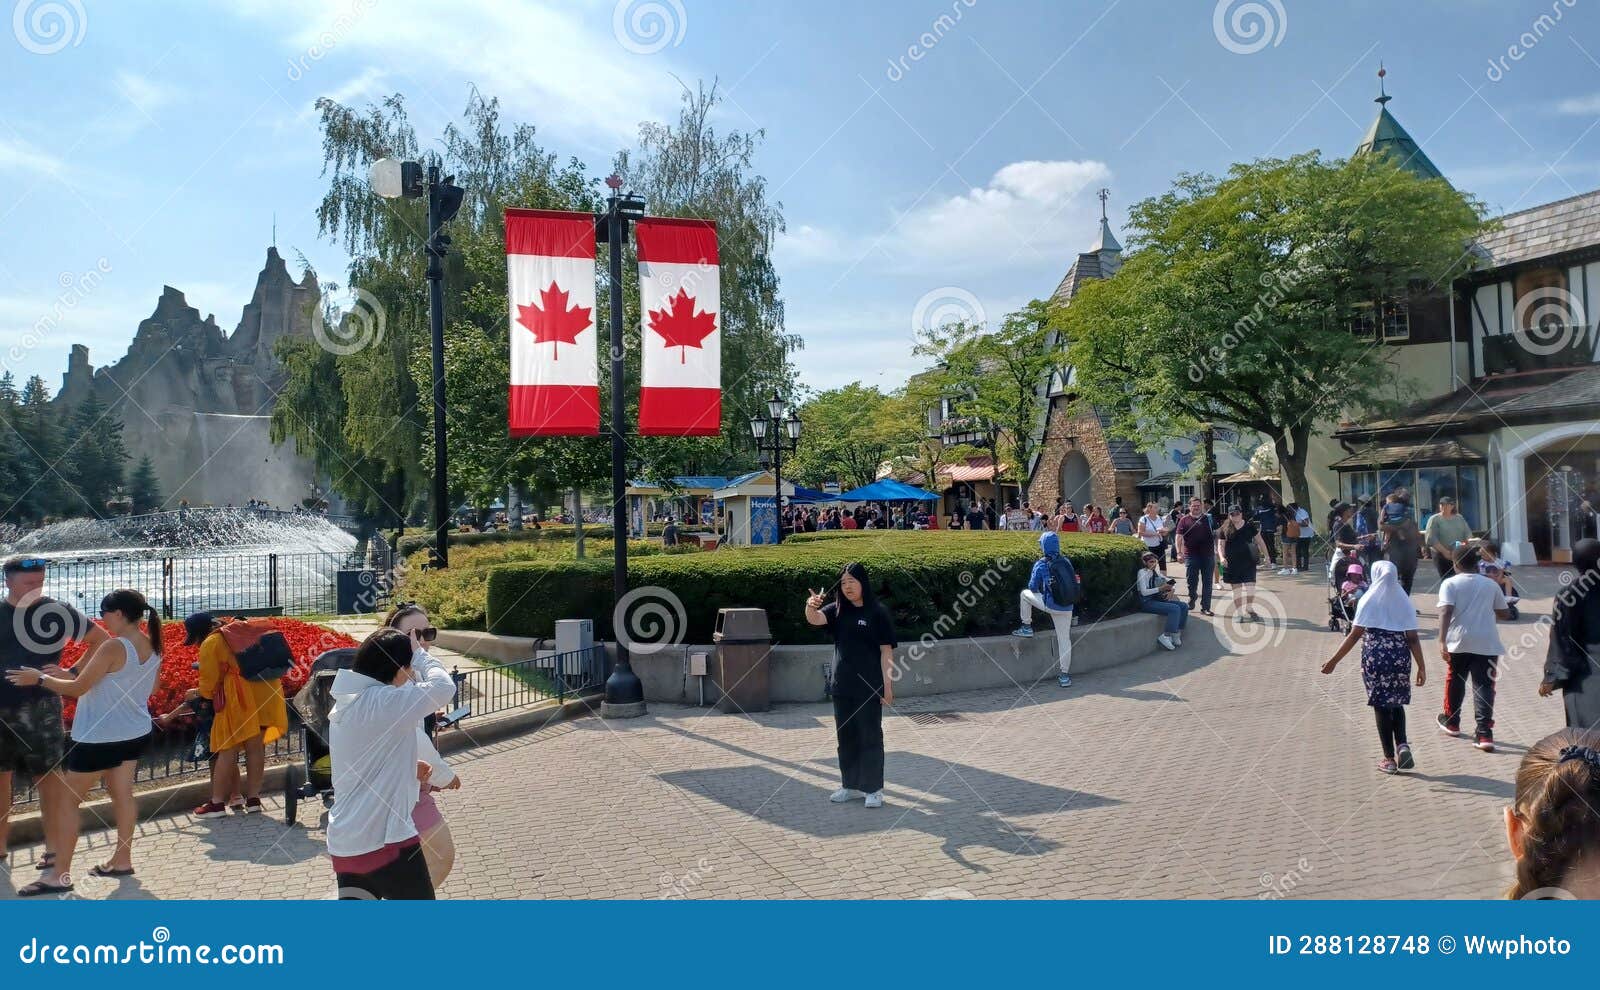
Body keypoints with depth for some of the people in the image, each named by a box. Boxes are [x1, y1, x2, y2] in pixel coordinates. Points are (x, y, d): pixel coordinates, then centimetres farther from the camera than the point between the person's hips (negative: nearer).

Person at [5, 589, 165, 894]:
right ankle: (122, 860, 22)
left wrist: (39, 678, -2)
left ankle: (59, 875, 9)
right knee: (122, 794, 16)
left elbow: (76, 688, -18)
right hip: (135, 733, 8)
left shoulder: (113, 647, -23)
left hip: (100, 737, -8)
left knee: (69, 801, 5)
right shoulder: (152, 646, 1)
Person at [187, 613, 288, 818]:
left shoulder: (209, 644, 0)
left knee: (227, 750, 3)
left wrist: (196, 693, 25)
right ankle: (253, 799, 17)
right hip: (266, 689, 7)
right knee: (256, 747, 12)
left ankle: (217, 804, 8)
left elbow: (209, 685, 4)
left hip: (240, 696, -7)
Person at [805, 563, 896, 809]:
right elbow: (815, 619, -12)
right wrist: (811, 606, -35)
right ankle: (850, 786, 27)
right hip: (842, 686, 5)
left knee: (870, 737, 3)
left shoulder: (877, 613, -7)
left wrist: (887, 685, -11)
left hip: (869, 687, -5)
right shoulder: (837, 610, 6)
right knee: (845, 737, 13)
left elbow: (886, 651, -7)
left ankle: (874, 789, 14)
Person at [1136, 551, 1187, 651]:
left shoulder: (1155, 572, 14)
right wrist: (1160, 588, -22)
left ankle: (1177, 635, -2)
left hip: (1158, 599, 8)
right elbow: (1144, 592, -18)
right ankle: (1165, 637, -19)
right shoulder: (1142, 572, -8)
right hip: (1147, 602, -8)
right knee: (1175, 609, -25)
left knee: (1184, 606, -4)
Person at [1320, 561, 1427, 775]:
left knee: (1382, 706, 5)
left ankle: (1389, 758, 8)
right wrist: (1421, 667, 5)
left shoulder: (1368, 600, -3)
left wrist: (1334, 661, -3)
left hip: (1375, 657, -3)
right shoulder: (1404, 601, 5)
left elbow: (1354, 635, -7)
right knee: (1397, 703, 20)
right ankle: (1402, 745, 1)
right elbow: (1412, 638, 1)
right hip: (1400, 657, 3)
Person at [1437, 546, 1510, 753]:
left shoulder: (1450, 583, 0)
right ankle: (1484, 734, -9)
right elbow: (1504, 613, 18)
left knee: (1455, 681, 17)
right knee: (1484, 686, 1)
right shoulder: (1491, 584, 11)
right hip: (1487, 642, 2)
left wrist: (1442, 640, -18)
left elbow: (1446, 612, -13)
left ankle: (1451, 722, 33)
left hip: (1460, 642, -1)